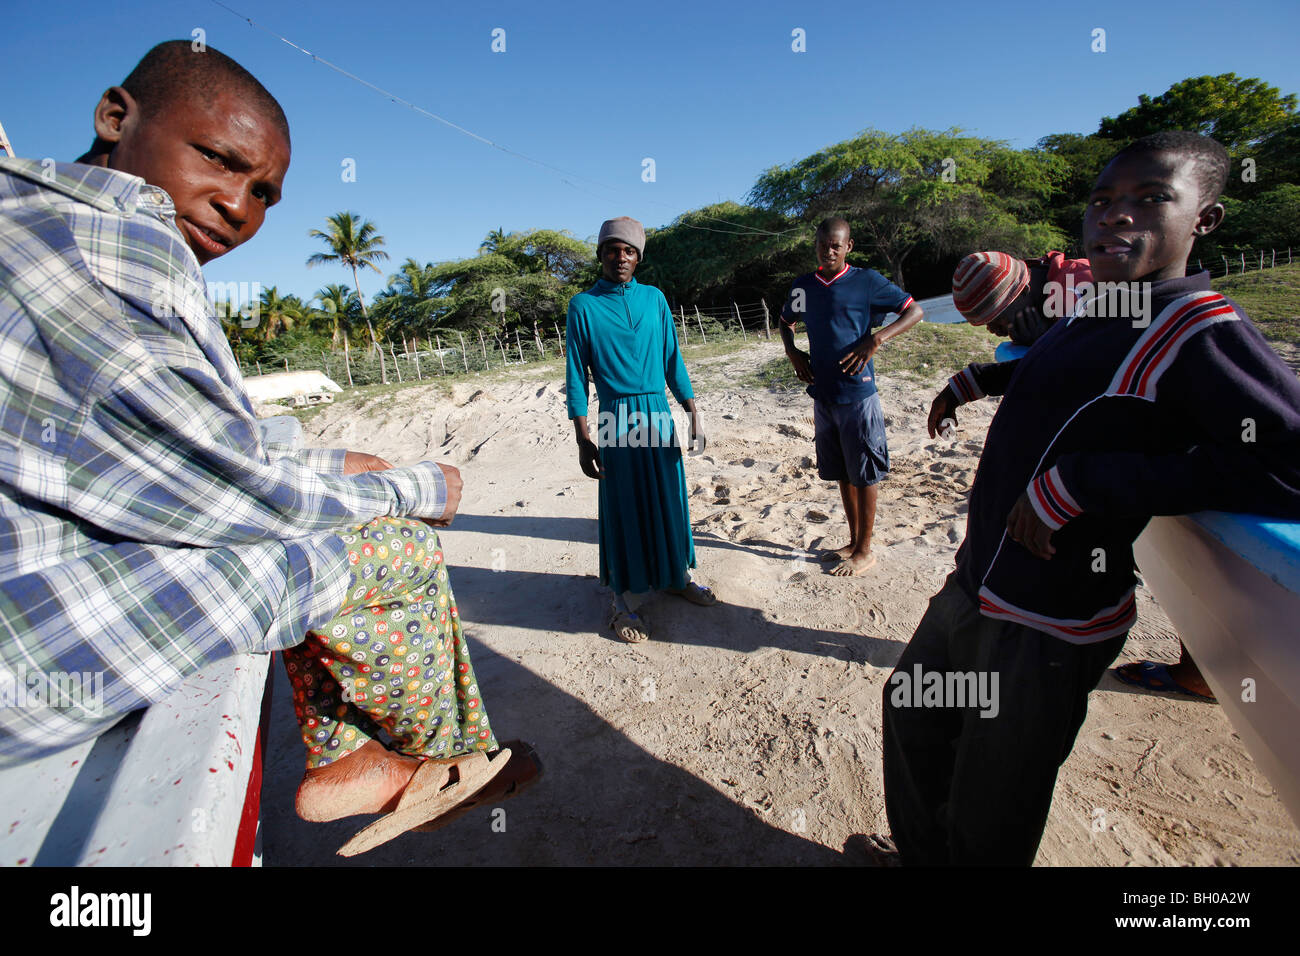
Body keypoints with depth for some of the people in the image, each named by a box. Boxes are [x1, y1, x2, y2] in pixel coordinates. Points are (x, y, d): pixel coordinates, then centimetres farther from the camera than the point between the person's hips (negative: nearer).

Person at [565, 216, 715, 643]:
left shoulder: (654, 298, 9)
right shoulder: (583, 305, -2)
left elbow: (672, 360, 12)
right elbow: (577, 375, -2)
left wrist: (694, 414, 8)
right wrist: (583, 439, -7)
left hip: (659, 415, 4)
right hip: (617, 419, -4)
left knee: (669, 500, 13)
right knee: (625, 507, 2)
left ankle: (675, 576, 32)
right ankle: (625, 600, 17)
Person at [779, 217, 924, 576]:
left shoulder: (867, 281, -4)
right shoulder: (803, 286, 10)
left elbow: (914, 310, -1)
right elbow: (786, 321, 27)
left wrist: (876, 339, -15)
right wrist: (792, 351, 8)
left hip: (857, 394, -5)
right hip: (823, 395, 5)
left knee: (863, 475, 3)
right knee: (841, 474, 13)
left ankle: (865, 550, 17)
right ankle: (853, 542, 28)